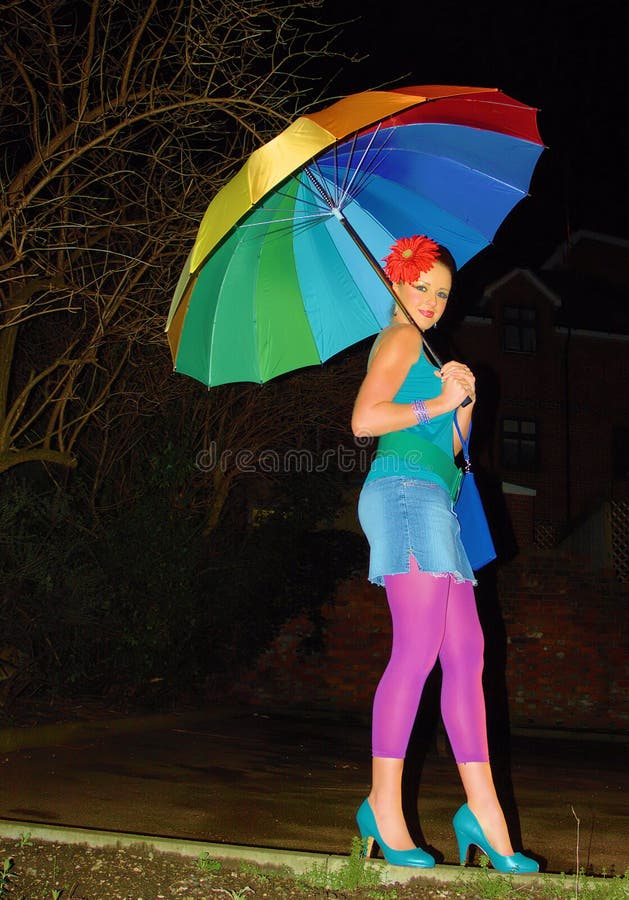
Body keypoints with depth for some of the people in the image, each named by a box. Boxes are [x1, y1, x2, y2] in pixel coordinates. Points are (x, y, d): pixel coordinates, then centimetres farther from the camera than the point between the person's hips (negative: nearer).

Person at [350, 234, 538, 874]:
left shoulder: (422, 351, 30)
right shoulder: (399, 337, 3)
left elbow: (450, 448, 25)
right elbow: (363, 420, -12)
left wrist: (464, 403, 8)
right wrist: (436, 404, -9)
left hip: (431, 502, 10)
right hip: (405, 491, -10)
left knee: (466, 654, 1)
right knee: (417, 648, -16)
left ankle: (484, 812, 0)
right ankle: (383, 805, -11)